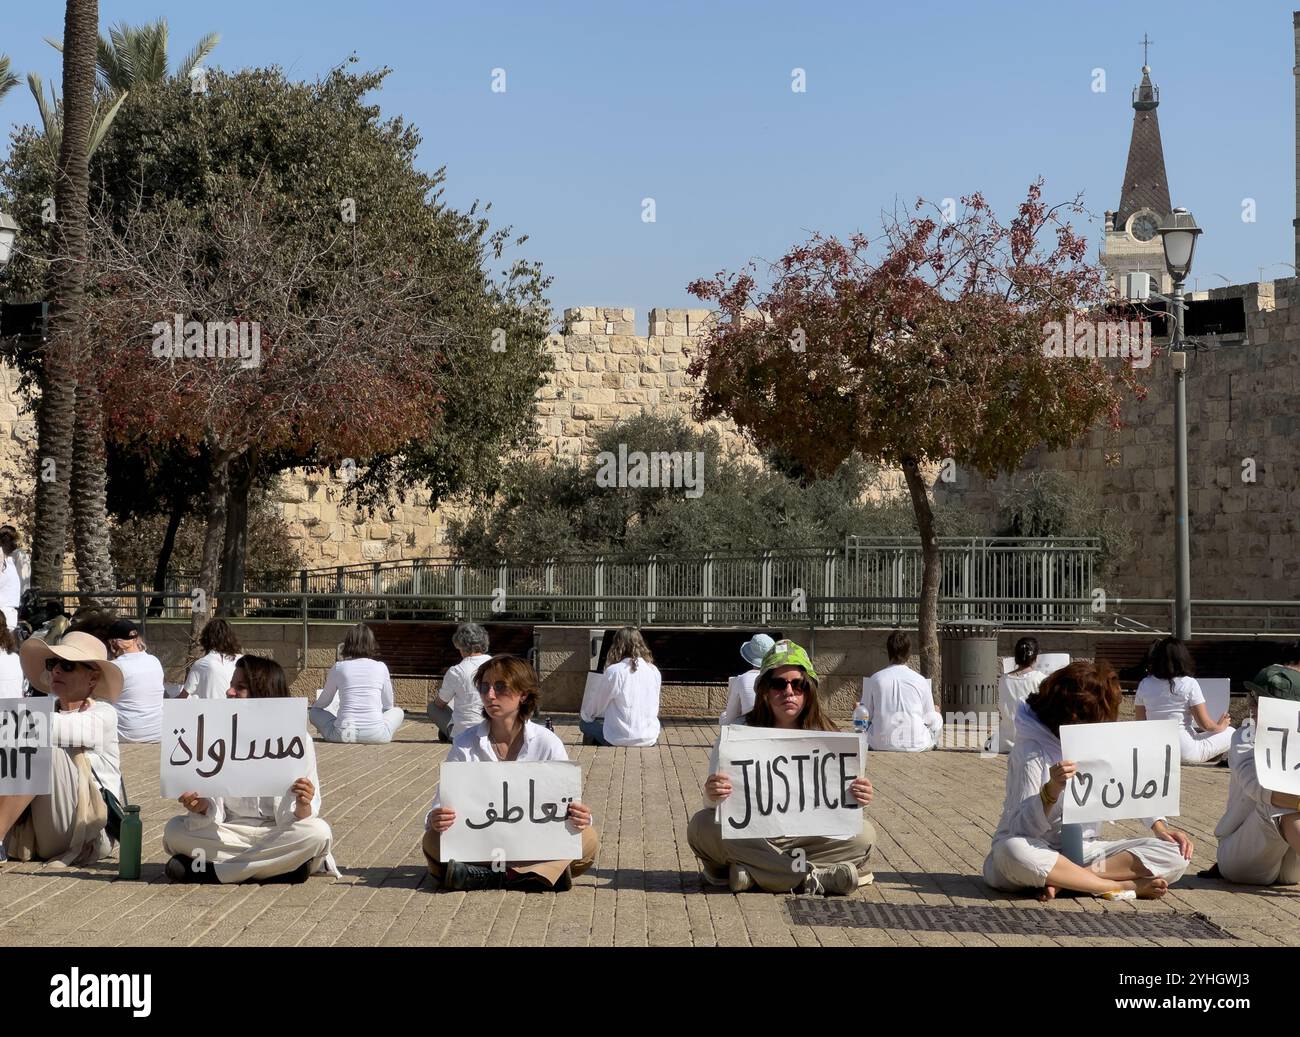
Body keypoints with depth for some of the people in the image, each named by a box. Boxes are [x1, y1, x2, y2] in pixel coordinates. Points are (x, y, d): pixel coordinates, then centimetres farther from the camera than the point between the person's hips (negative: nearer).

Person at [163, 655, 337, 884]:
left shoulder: (296, 740, -6)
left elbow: (296, 821, -9)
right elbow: (215, 811, -1)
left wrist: (303, 807, -32)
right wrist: (202, 807, -24)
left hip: (279, 834, -2)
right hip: (230, 834, 2)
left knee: (318, 832, -32)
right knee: (174, 830, -20)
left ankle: (209, 871, -23)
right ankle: (280, 865, -19)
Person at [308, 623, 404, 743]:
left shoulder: (338, 667, 3)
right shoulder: (381, 667, 3)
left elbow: (323, 703, 16)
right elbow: (388, 705, 14)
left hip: (343, 734, -1)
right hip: (376, 735, 1)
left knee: (314, 712, 26)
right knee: (398, 711, 30)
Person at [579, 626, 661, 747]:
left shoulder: (614, 672, -13)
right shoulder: (654, 671, 1)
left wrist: (583, 715, 20)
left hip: (620, 740, -5)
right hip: (650, 738, 5)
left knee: (585, 723, 19)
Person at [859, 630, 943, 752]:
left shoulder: (873, 680, -7)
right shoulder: (921, 681, -8)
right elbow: (929, 720, 1)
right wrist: (936, 714, 25)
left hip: (881, 745, 1)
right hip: (916, 745, -1)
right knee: (937, 719, 27)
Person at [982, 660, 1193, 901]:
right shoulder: (1031, 750, -14)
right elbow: (1020, 828, -18)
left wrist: (1160, 827, 6)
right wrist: (1051, 791, -36)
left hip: (1085, 850, 6)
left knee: (1175, 855, -15)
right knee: (1012, 851, -42)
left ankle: (1064, 879, -23)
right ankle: (1125, 885, -30)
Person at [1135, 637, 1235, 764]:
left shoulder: (1144, 685, -2)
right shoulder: (1189, 684, -13)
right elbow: (1206, 725, -10)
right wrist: (1220, 726, 12)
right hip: (1186, 752, -5)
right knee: (1231, 733, 14)